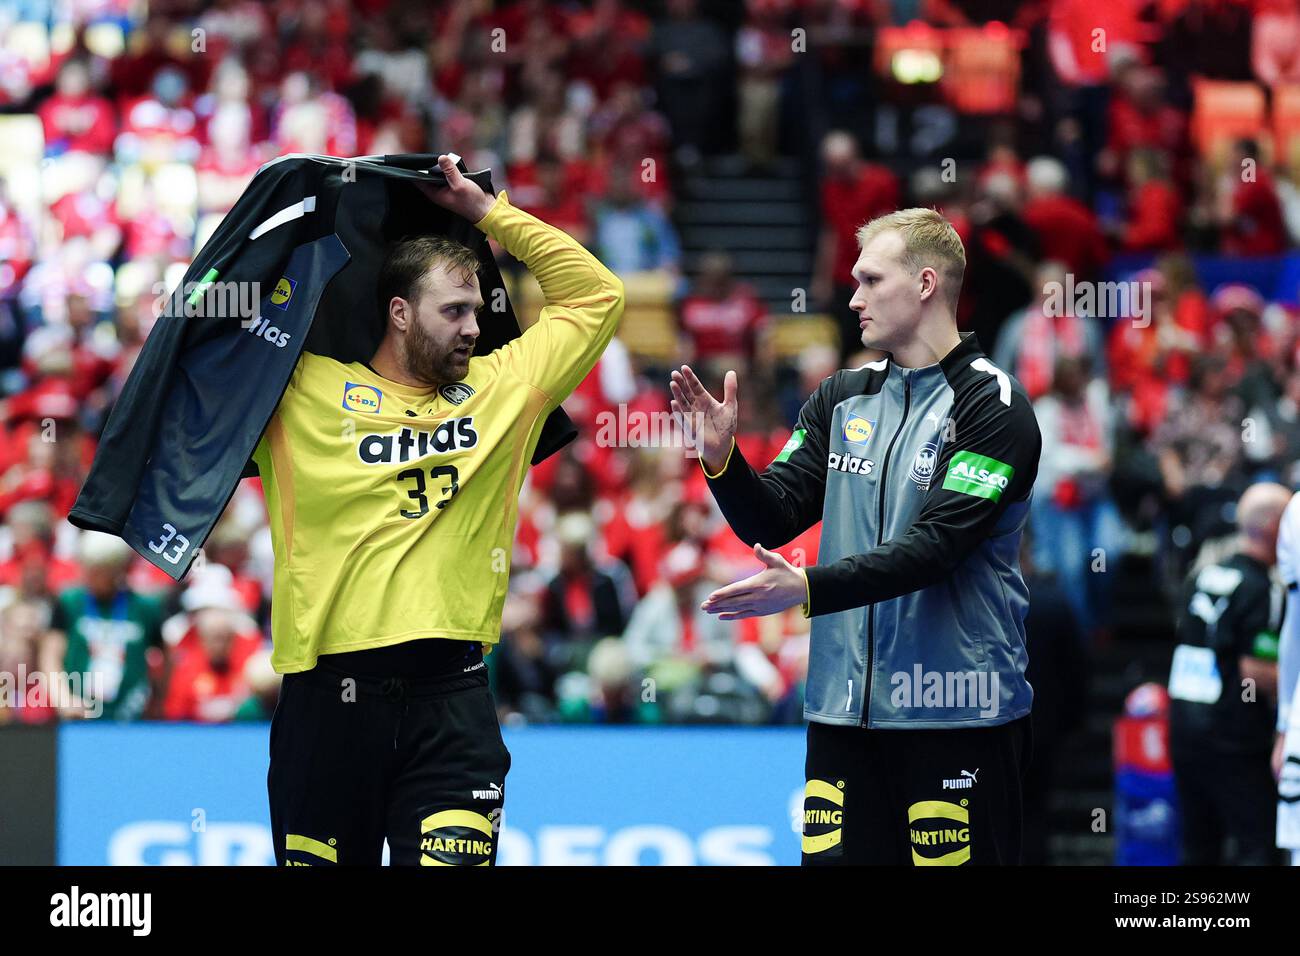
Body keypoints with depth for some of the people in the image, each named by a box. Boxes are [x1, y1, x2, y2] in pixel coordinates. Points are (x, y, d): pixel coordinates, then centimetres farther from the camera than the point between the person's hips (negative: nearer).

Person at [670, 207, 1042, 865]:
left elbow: (933, 545, -17)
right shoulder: (841, 399, 13)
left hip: (956, 713, -5)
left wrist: (809, 589, -25)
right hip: (845, 708, 5)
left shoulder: (990, 405, -7)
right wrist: (720, 457, -11)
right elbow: (769, 521, 8)